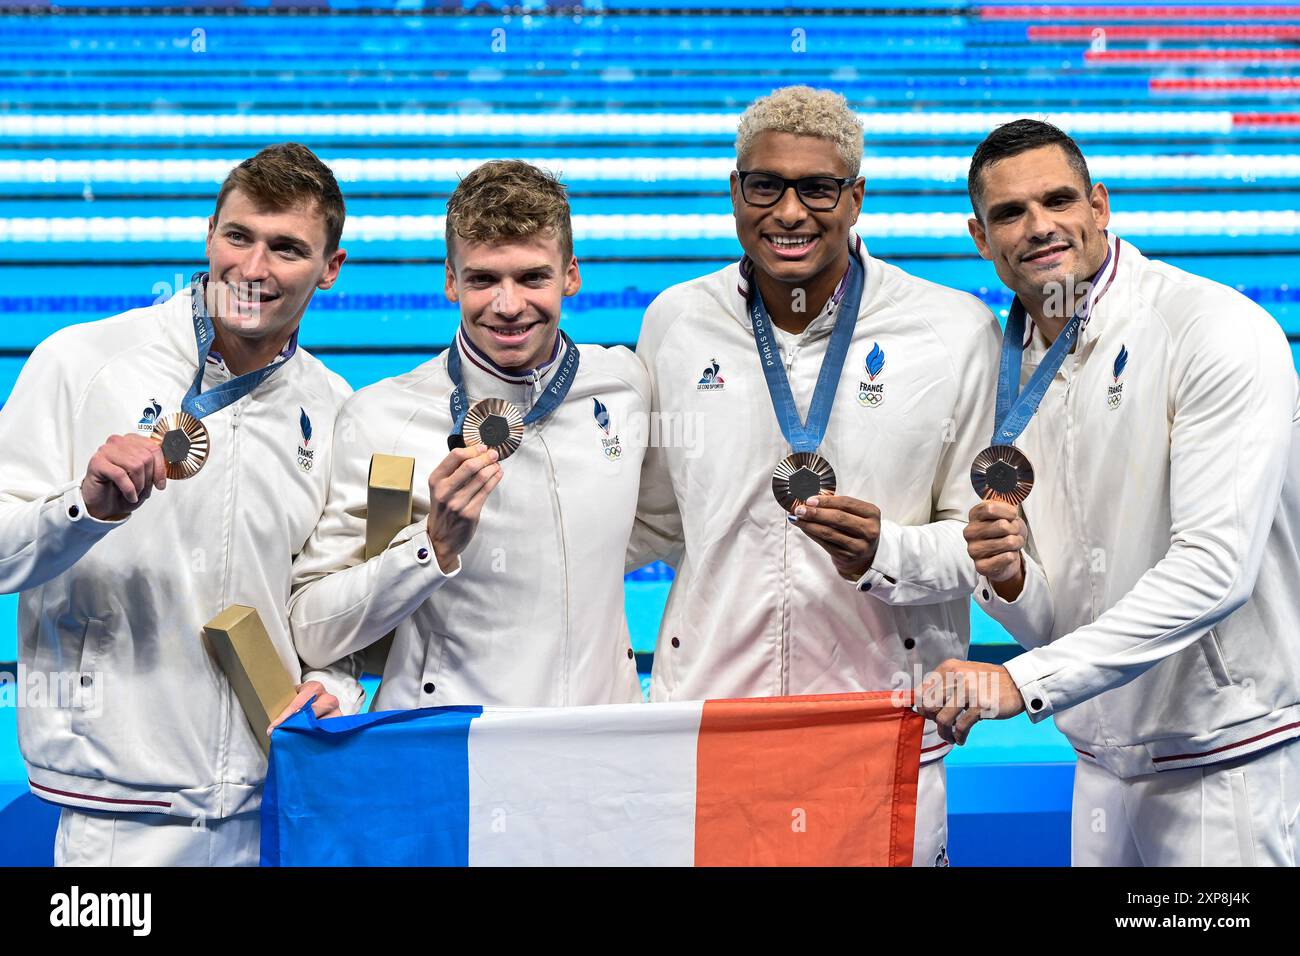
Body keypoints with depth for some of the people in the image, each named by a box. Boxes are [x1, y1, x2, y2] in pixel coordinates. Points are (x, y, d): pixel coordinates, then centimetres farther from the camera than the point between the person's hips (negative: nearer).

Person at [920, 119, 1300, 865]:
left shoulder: (1221, 332, -14)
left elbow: (1215, 568, -24)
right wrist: (1008, 577, -15)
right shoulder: (1010, 371, 7)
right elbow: (1050, 625, 9)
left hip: (1235, 762, -6)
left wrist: (1022, 681, -27)